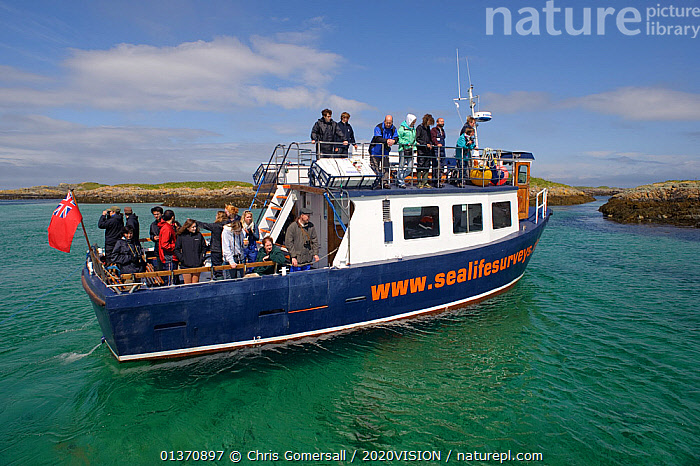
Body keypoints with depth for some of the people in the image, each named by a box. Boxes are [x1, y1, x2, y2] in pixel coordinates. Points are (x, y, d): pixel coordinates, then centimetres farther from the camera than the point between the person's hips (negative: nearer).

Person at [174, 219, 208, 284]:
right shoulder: (181, 236, -2)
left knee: (195, 284, 7)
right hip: (186, 265, -1)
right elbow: (176, 250, 4)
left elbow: (204, 247, 12)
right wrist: (181, 259, -6)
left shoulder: (199, 235, 3)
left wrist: (202, 258, 3)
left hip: (197, 265, 2)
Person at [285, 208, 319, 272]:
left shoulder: (311, 226, 7)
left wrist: (315, 253, 5)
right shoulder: (292, 227, -6)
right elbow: (288, 243, -8)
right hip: (297, 259, -4)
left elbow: (315, 240, 13)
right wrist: (293, 256, -13)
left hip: (308, 259, 4)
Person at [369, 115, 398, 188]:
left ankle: (385, 182, 9)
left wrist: (393, 141, -28)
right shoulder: (378, 127, -16)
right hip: (376, 151, -5)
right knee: (375, 167, -3)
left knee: (385, 166, 3)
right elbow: (377, 138, -27)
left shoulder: (393, 129, 1)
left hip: (385, 151, 5)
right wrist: (386, 141, -41)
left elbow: (396, 138, -3)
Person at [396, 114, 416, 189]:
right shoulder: (402, 128, -5)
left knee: (410, 168, 4)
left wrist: (415, 143, 6)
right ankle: (401, 182, 9)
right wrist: (406, 143, -18)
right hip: (403, 149, -7)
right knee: (402, 166, -1)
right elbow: (398, 139, -9)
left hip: (410, 150, 7)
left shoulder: (413, 129, 18)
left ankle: (399, 177, 22)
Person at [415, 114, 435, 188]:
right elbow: (417, 139, -11)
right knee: (420, 166, -5)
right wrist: (426, 144, -15)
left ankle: (425, 182, 11)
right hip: (421, 149, -7)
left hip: (428, 150, 7)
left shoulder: (428, 128, 17)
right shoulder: (419, 127, -4)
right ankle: (419, 182, -1)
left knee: (427, 167, 6)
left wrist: (430, 144, 6)